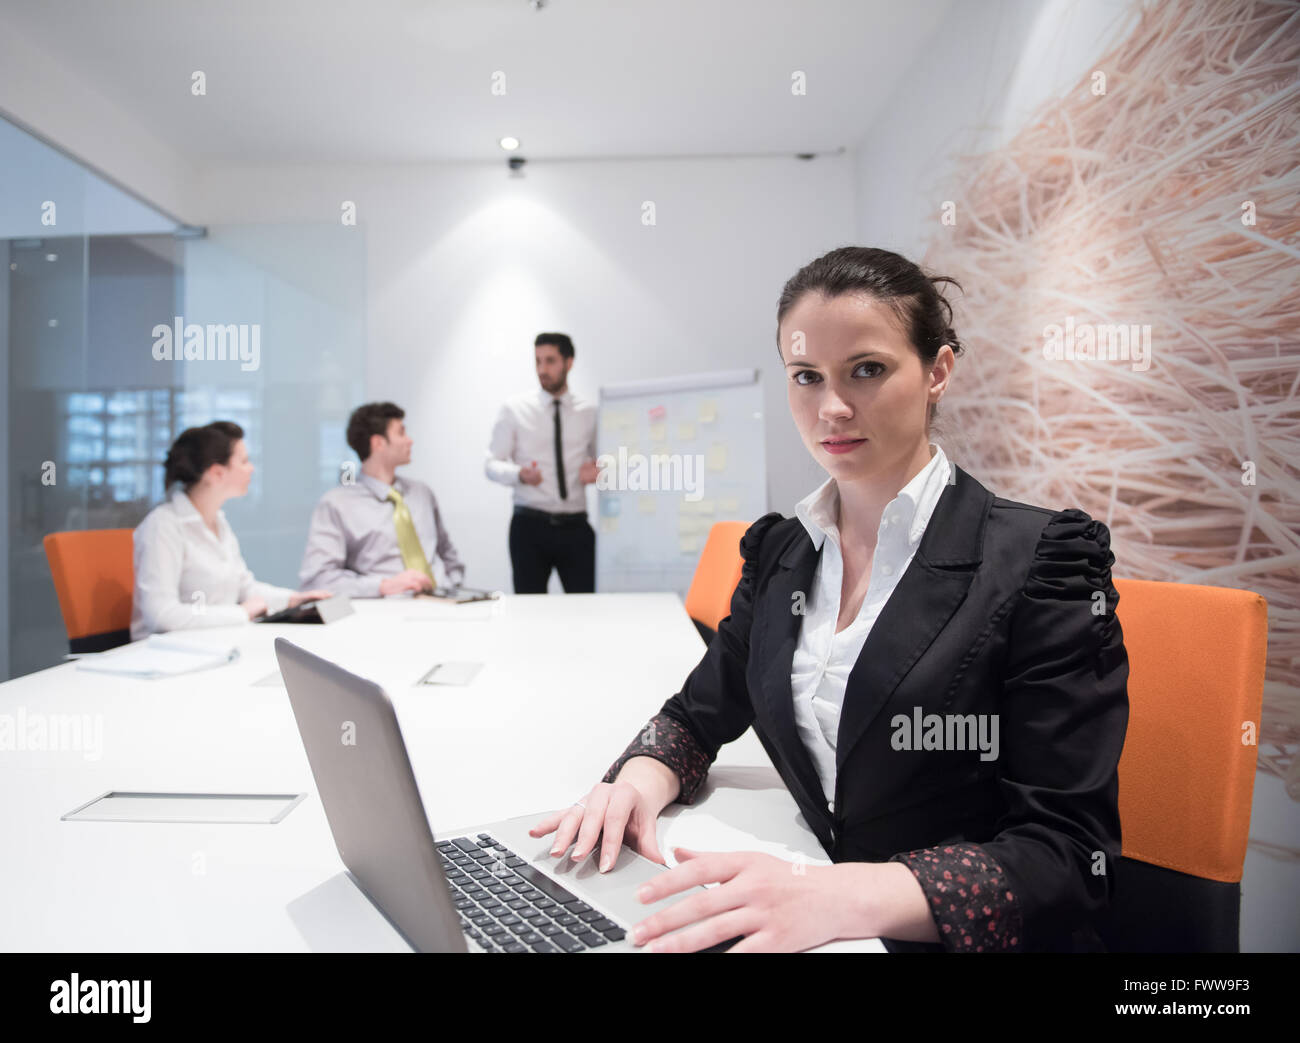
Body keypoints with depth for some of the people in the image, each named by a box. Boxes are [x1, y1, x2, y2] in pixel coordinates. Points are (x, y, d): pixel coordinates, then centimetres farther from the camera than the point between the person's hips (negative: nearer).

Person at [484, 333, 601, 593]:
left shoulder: (590, 413, 7)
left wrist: (594, 472, -7)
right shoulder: (514, 410, 1)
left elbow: (600, 461, 17)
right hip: (530, 525, -1)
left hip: (576, 526, 2)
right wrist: (519, 474, -20)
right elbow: (492, 463, 1)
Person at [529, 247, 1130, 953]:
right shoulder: (778, 551, 4)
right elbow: (699, 714, 13)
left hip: (968, 939, -3)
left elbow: (1070, 853, -15)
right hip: (811, 930, 4)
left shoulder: (1042, 560, -11)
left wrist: (841, 897, -29)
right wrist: (641, 778, -9)